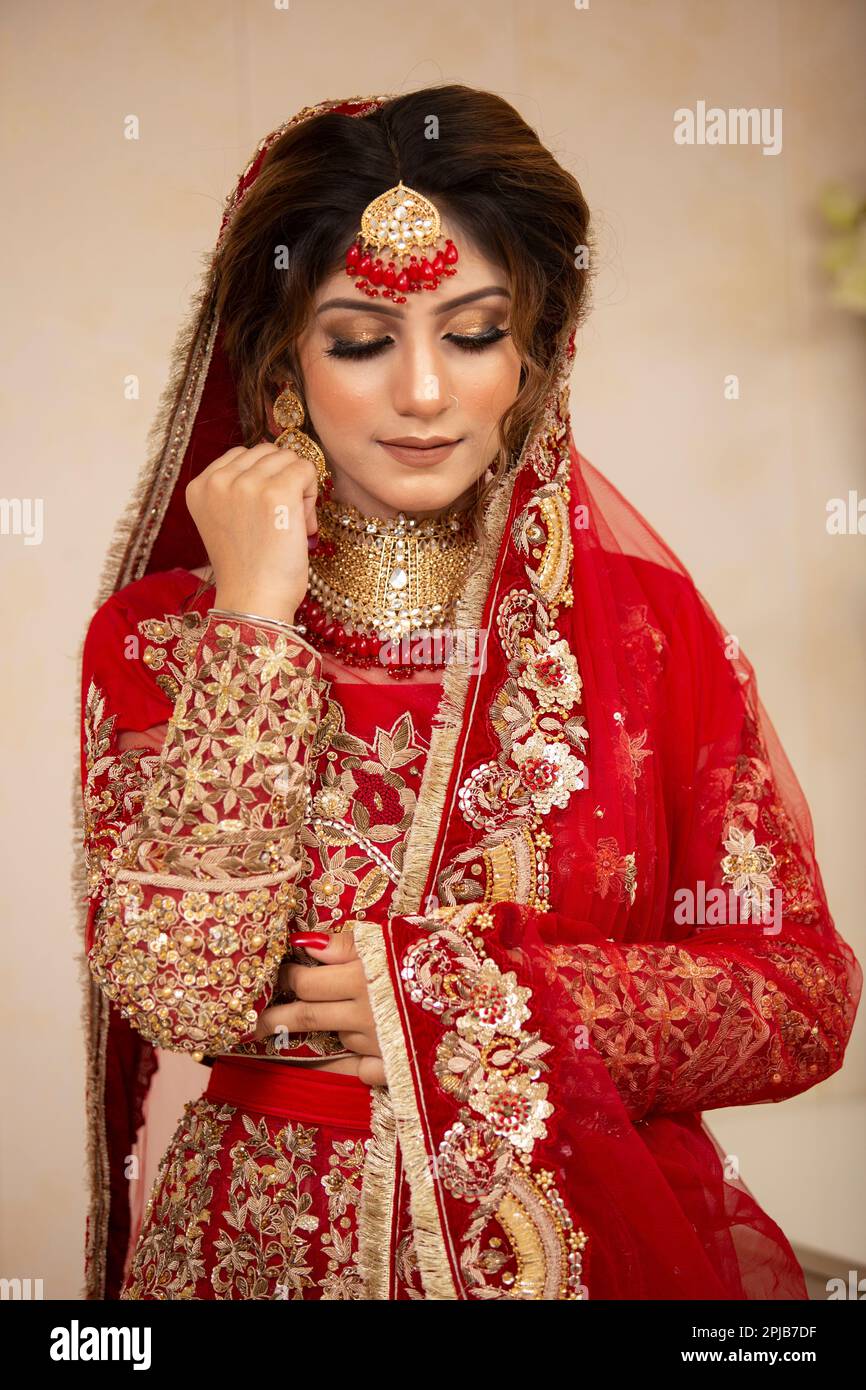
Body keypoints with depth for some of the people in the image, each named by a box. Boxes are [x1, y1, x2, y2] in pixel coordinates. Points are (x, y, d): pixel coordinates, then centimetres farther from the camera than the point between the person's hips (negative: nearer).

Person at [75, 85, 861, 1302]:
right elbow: (185, 996, -20)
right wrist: (255, 615, -20)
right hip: (276, 1243, -1)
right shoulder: (159, 633, -7)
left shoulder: (643, 616, -6)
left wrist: (466, 1000, -15)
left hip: (602, 1238, 1)